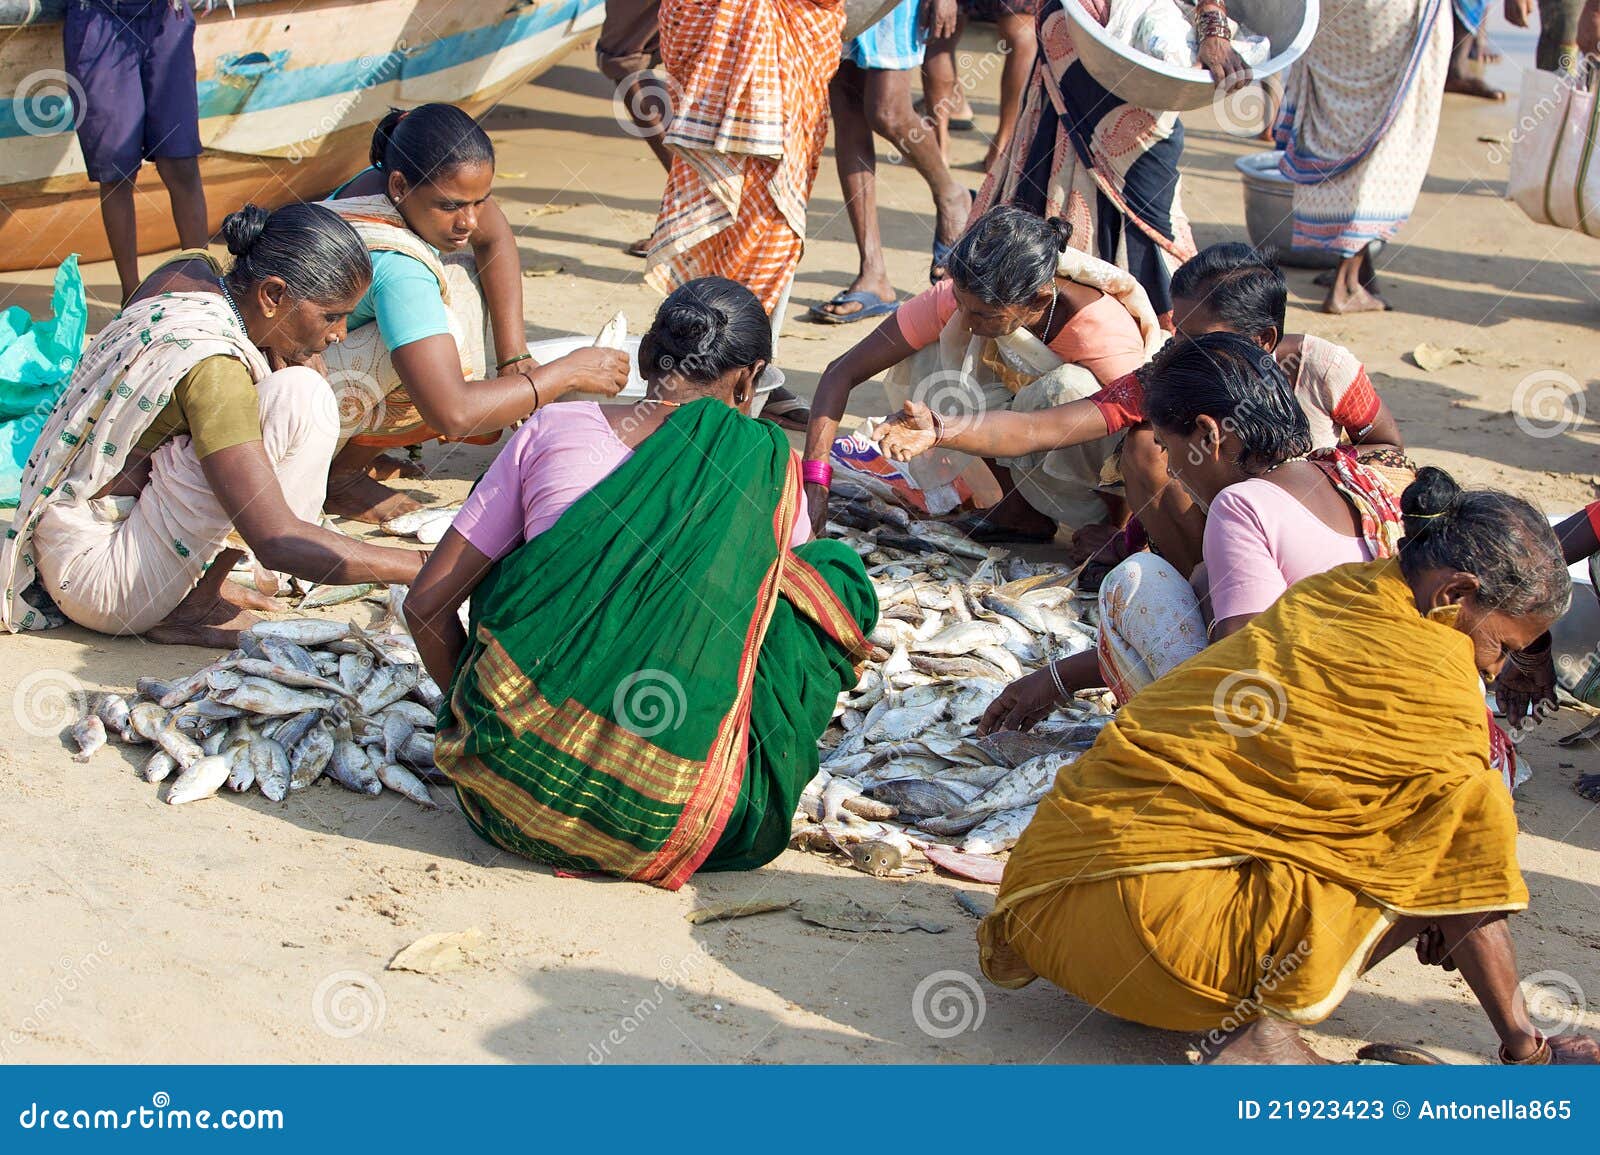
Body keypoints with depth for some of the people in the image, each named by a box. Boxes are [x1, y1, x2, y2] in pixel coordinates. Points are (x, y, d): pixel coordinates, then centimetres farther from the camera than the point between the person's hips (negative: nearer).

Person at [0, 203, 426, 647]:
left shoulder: (191, 272, -3)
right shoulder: (211, 364, -27)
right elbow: (278, 542, -31)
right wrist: (423, 567, -27)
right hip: (99, 582, -10)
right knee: (301, 398, -22)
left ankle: (194, 577, 6)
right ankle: (194, 608, -9)